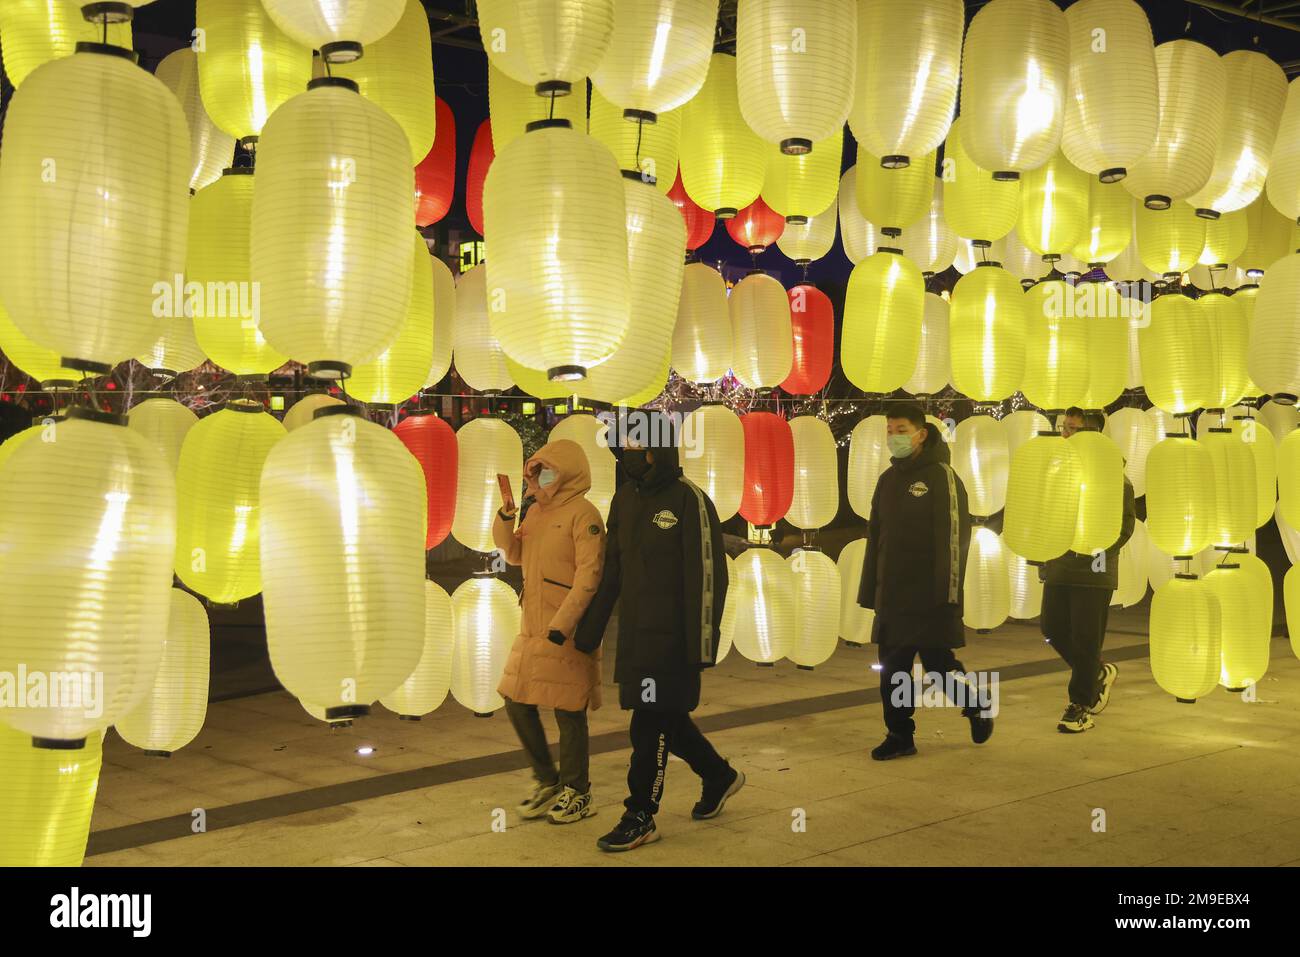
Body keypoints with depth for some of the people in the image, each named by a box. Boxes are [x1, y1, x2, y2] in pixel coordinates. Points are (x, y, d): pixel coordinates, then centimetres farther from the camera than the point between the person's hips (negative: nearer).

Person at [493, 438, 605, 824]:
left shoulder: (583, 514, -11)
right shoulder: (535, 510, 13)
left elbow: (588, 577, -17)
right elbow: (514, 554, 23)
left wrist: (562, 625, -23)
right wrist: (505, 517, 5)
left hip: (566, 632, -8)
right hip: (532, 628, 8)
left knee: (568, 712, 1)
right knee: (517, 703, 10)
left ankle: (577, 793, 16)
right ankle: (548, 781, 27)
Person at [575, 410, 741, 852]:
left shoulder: (690, 500, -11)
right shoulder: (625, 499, 11)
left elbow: (707, 575, -14)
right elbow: (610, 571, 17)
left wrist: (702, 644, -16)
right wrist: (589, 631, 15)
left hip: (672, 635, -7)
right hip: (635, 634, 7)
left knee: (652, 724, -4)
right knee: (666, 718, 15)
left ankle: (640, 817, 8)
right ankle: (719, 776, 37)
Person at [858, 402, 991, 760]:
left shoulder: (941, 475, -7)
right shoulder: (888, 479, 14)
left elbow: (954, 534, -13)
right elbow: (875, 537, 18)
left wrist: (949, 590, -18)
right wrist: (870, 590, 14)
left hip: (930, 596, -6)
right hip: (891, 594, 6)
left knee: (938, 662, -2)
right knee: (892, 667, 5)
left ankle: (976, 709, 24)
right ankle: (899, 735, 14)